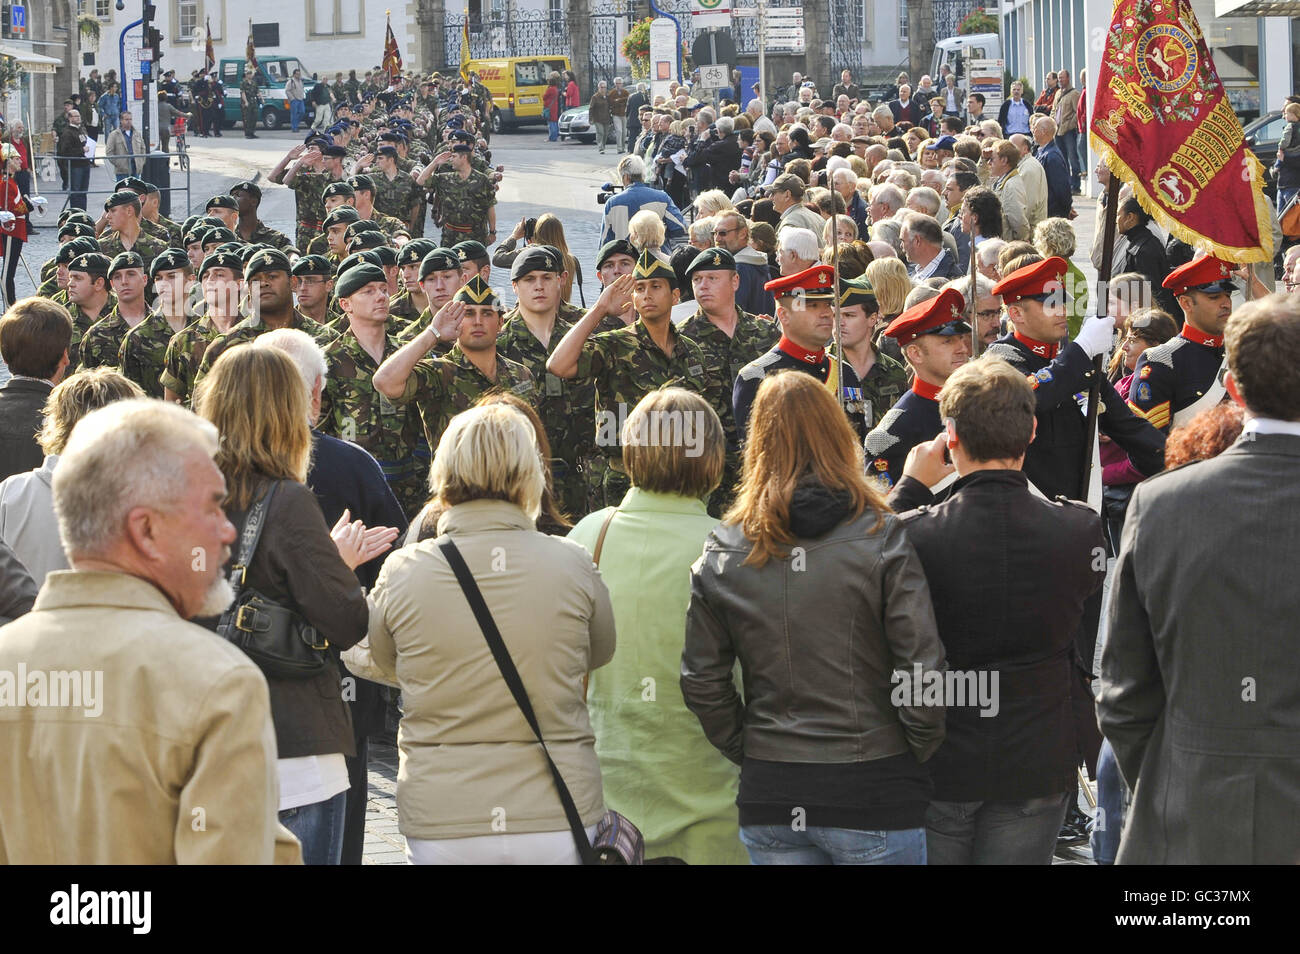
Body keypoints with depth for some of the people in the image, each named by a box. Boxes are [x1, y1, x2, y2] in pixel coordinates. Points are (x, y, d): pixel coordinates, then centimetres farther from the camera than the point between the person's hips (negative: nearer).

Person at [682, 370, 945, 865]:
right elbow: (923, 671, -11)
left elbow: (701, 683, 3)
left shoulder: (721, 553, 2)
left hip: (767, 803, 3)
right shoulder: (881, 540, -7)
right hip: (874, 794, -3)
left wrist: (751, 754, 13)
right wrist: (918, 756, 3)